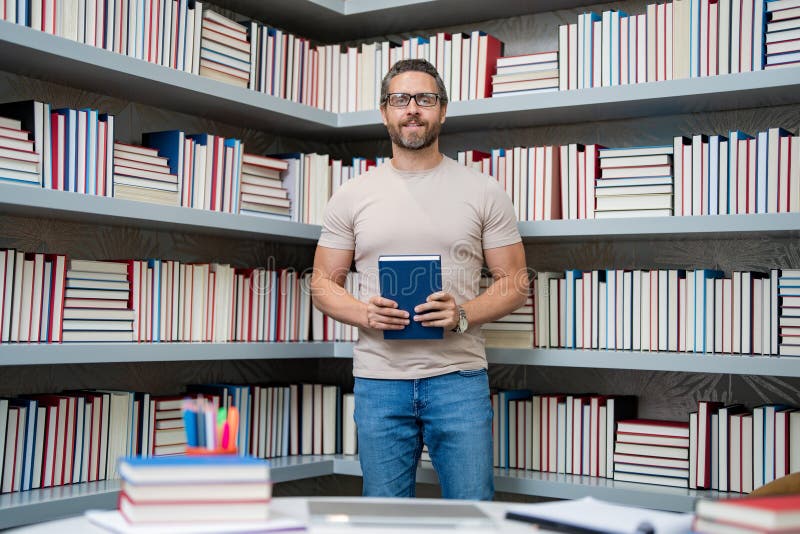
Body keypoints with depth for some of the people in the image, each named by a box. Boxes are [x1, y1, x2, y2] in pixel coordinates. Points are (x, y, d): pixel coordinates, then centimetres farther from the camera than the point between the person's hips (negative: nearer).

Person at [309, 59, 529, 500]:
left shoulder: (483, 191, 3)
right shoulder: (351, 196, 6)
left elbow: (515, 282, 4)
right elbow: (324, 283, 9)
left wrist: (463, 314, -14)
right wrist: (364, 314, -12)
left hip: (458, 377, -1)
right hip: (378, 381, 1)